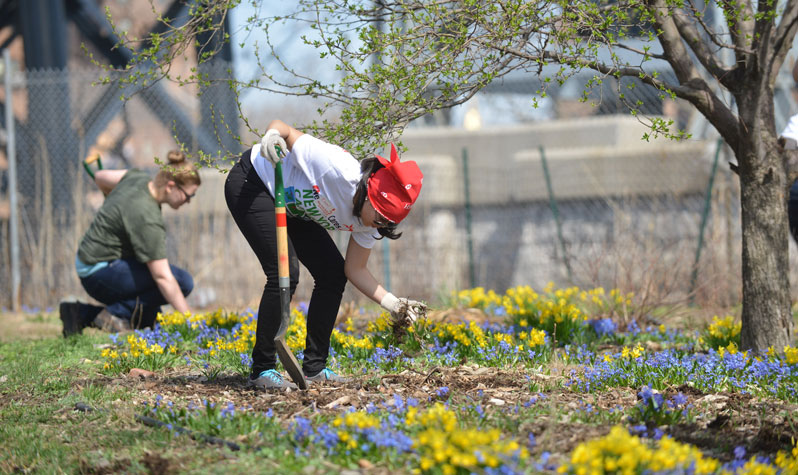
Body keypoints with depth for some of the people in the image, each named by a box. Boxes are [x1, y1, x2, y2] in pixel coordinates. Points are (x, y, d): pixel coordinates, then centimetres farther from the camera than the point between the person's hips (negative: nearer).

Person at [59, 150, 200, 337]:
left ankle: (82, 314, 12)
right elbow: (162, 277, -28)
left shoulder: (139, 178, -2)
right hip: (101, 274, -10)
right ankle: (113, 314, -11)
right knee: (183, 281, -21)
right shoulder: (146, 217, -27)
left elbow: (100, 177, 18)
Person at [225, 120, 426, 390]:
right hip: (251, 184, -8)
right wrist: (272, 135, -51)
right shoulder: (340, 170, -35)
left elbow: (355, 270, -4)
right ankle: (262, 370, -11)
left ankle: (314, 368, 10)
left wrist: (393, 304, -18)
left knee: (333, 274, 1)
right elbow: (281, 126, -27)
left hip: (292, 210, 8)